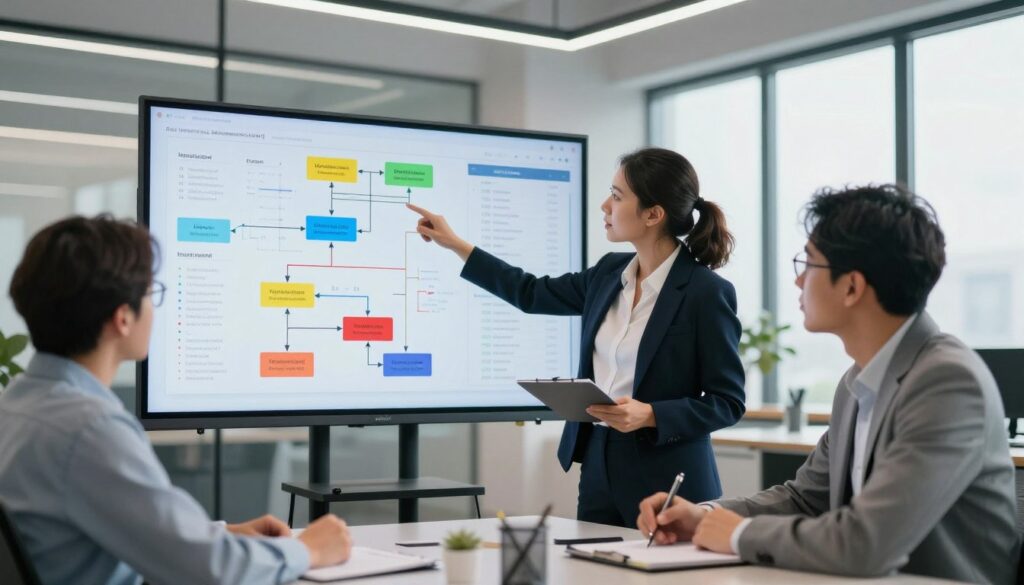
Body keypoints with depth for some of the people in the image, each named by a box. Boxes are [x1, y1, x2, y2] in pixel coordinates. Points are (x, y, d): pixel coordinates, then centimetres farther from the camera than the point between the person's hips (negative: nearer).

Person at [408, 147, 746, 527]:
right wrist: (455, 245, 21)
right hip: (598, 466, 6)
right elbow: (533, 294, 21)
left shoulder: (707, 292, -14)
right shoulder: (610, 273, 6)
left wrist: (649, 415, -24)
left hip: (666, 484, -6)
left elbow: (728, 402, -11)